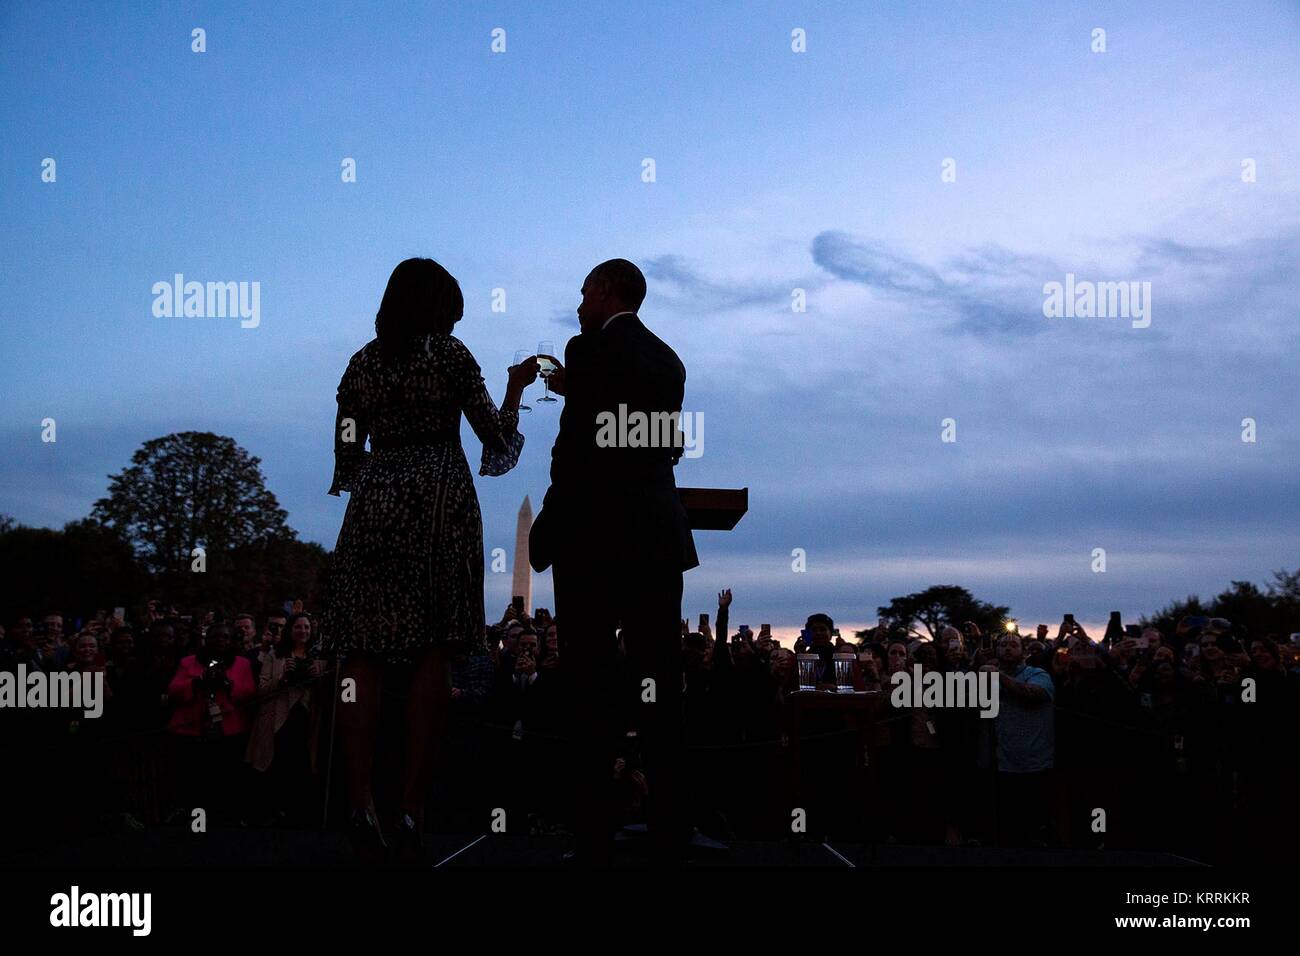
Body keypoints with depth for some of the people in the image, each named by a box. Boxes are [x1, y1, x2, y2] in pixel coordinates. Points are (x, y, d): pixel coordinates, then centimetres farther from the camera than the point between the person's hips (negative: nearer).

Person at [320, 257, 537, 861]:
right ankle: (413, 806, -2)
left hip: (374, 506, 2)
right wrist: (516, 387, 17)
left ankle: (361, 803, -10)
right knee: (433, 653, 1)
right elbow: (496, 438, 3)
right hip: (441, 502, -2)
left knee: (364, 655, 0)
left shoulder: (363, 363, 11)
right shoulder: (451, 353, 2)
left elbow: (346, 458, 11)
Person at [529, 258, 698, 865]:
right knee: (661, 683, 8)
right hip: (660, 535, 7)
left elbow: (575, 450, -14)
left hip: (595, 537, -7)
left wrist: (543, 534, -6)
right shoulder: (668, 359, 15)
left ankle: (594, 837, 0)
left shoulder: (590, 350, -6)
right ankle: (669, 830, 13)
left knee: (592, 684, -3)